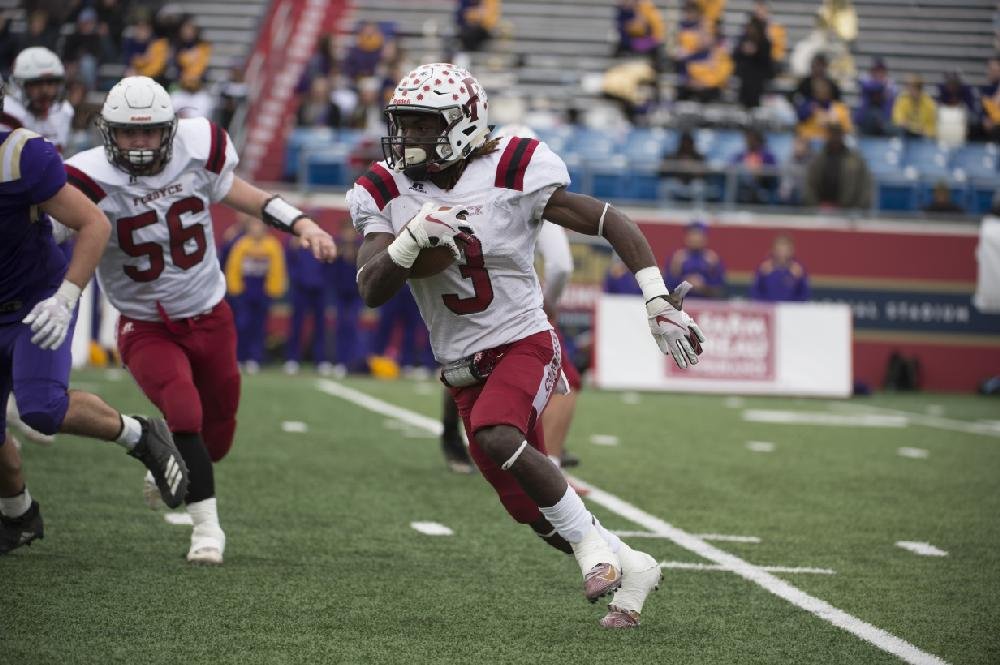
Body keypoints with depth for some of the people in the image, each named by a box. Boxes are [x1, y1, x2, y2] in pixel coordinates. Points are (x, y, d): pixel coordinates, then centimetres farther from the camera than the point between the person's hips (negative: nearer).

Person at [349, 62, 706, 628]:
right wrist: (411, 240, -26)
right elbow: (371, 291, -9)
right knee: (530, 509, 6)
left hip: (524, 344, -5)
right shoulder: (388, 194, -2)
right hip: (464, 369, 5)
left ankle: (590, 540, -16)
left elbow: (613, 224, -9)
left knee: (495, 436, -34)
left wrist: (660, 304, -16)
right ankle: (630, 567, 28)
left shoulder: (511, 174, -13)